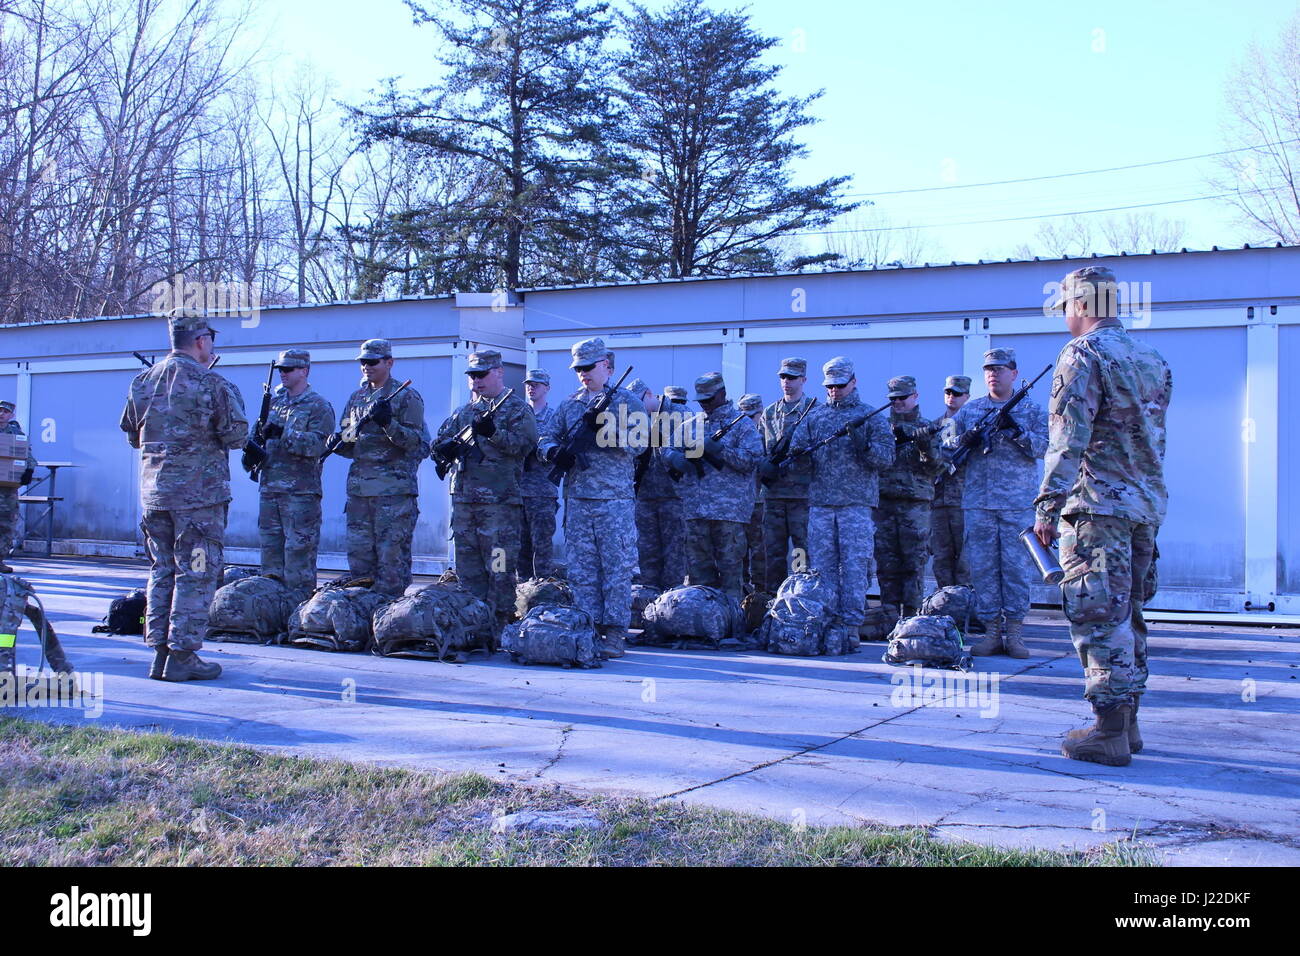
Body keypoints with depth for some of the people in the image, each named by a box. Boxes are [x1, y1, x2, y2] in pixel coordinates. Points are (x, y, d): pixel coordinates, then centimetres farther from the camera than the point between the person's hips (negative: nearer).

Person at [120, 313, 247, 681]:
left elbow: (132, 435, 17)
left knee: (161, 571, 13)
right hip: (199, 491, -6)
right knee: (196, 572, 0)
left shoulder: (142, 382, 8)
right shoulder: (210, 384, -11)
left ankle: (159, 651, 15)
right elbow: (236, 435, -7)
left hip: (154, 491, 6)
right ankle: (182, 655, 0)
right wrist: (233, 397, 9)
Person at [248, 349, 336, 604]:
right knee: (270, 545, 11)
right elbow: (259, 434, 21)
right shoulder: (274, 400, 16)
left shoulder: (319, 406, -3)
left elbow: (316, 445, -15)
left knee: (298, 548, -5)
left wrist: (284, 435, -23)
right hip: (269, 486, 7)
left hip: (301, 490, -6)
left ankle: (299, 604, -1)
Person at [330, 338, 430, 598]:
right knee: (358, 554, 8)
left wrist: (388, 422, -22)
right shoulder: (356, 398, 18)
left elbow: (414, 441, -8)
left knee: (392, 554, -5)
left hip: (394, 486, -6)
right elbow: (346, 441, 22)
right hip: (359, 486, 6)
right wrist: (342, 443, -1)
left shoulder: (407, 397, 0)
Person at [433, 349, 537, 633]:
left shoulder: (518, 408, 2)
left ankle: (499, 627, -1)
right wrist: (446, 447, -4)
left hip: (500, 501, -6)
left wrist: (494, 432, -22)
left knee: (499, 568, -6)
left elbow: (526, 445, -11)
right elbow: (439, 442, 19)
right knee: (467, 567, 10)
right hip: (464, 500, 6)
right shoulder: (464, 411, 20)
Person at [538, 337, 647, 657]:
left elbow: (639, 442, -7)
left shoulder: (626, 401, 3)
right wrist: (555, 452, -8)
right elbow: (545, 439, 15)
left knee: (617, 566, -3)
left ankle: (614, 631, 1)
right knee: (581, 568, 5)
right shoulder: (569, 405, 15)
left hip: (615, 498, -4)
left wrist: (604, 427, -18)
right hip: (577, 498, 4)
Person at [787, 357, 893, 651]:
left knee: (855, 566, -5)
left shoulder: (870, 416, 7)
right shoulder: (814, 415, 16)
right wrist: (797, 451, -14)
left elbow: (887, 458, 0)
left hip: (856, 503, -3)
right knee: (822, 565, 3)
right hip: (819, 502, 3)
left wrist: (860, 443, -17)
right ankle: (826, 623, 10)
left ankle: (850, 626, -2)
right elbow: (797, 445, 10)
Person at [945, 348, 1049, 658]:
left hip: (1019, 503, -2)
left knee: (1017, 568, -1)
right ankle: (992, 631, 8)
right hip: (977, 502, 2)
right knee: (982, 568, 2)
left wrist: (1017, 432, -18)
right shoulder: (969, 409, 12)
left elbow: (1043, 447, -2)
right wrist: (965, 440, -10)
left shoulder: (1032, 409, 7)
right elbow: (948, 445, 11)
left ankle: (1014, 631, 7)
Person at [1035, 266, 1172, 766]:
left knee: (1100, 617, -6)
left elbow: (1068, 437, -17)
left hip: (1099, 503, -8)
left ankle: (1110, 732, -5)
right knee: (1126, 614, 14)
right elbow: (1154, 436, 18)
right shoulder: (1153, 358, 16)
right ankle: (1126, 723, 20)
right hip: (1148, 504, 8)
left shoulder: (1084, 353, -9)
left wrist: (1048, 505, -16)